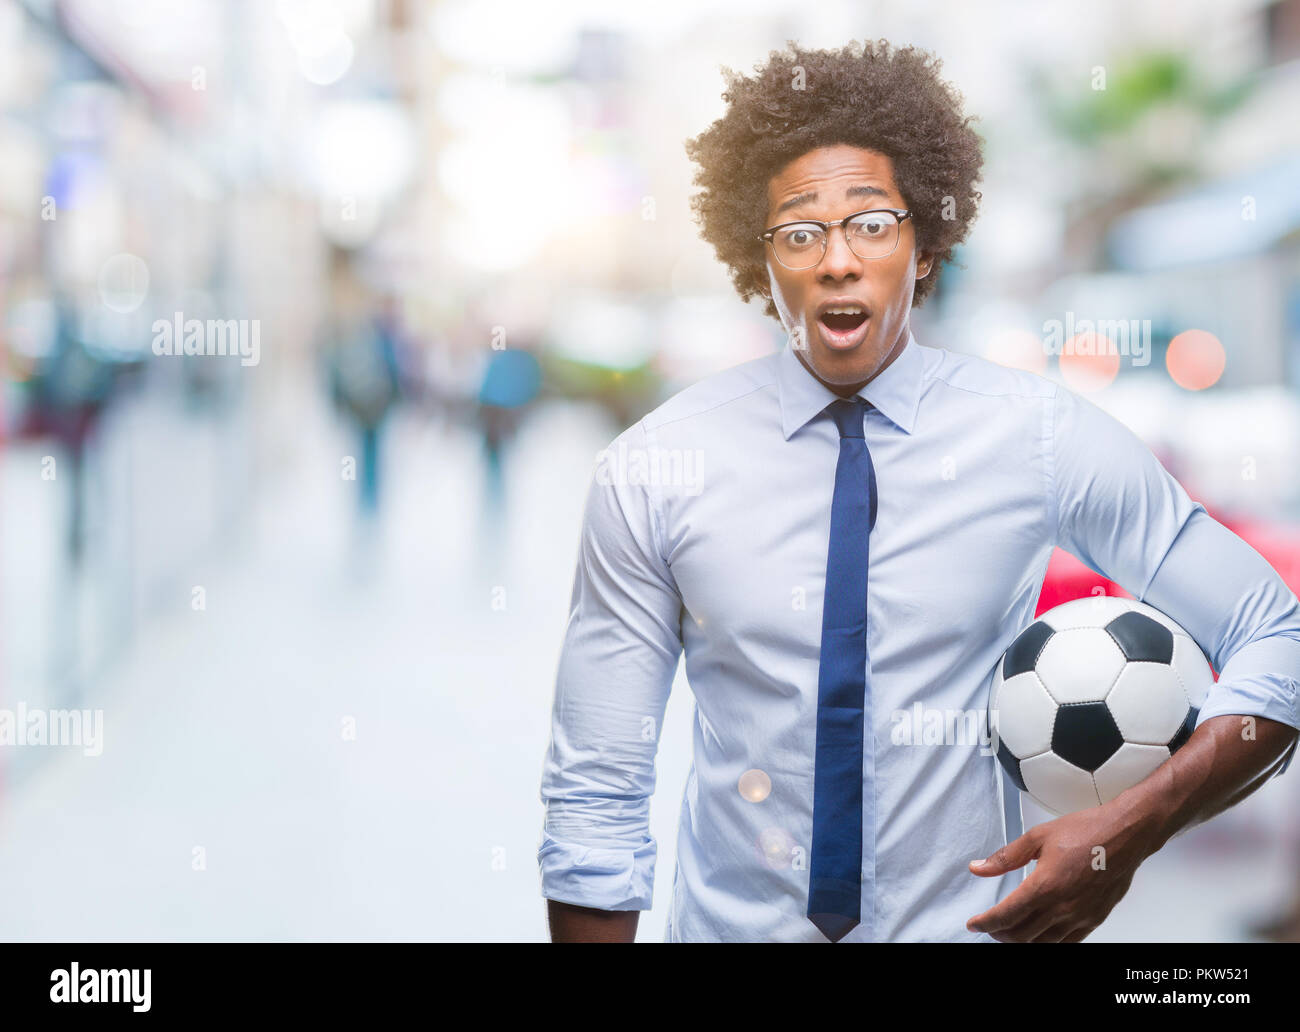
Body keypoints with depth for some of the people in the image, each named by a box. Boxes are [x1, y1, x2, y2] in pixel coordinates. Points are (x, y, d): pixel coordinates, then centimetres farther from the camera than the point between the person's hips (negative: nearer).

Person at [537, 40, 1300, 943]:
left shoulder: (1043, 438, -9)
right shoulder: (653, 471, -10)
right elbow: (596, 800, -7)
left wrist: (1133, 830, -18)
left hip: (968, 922, 0)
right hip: (729, 924, 0)